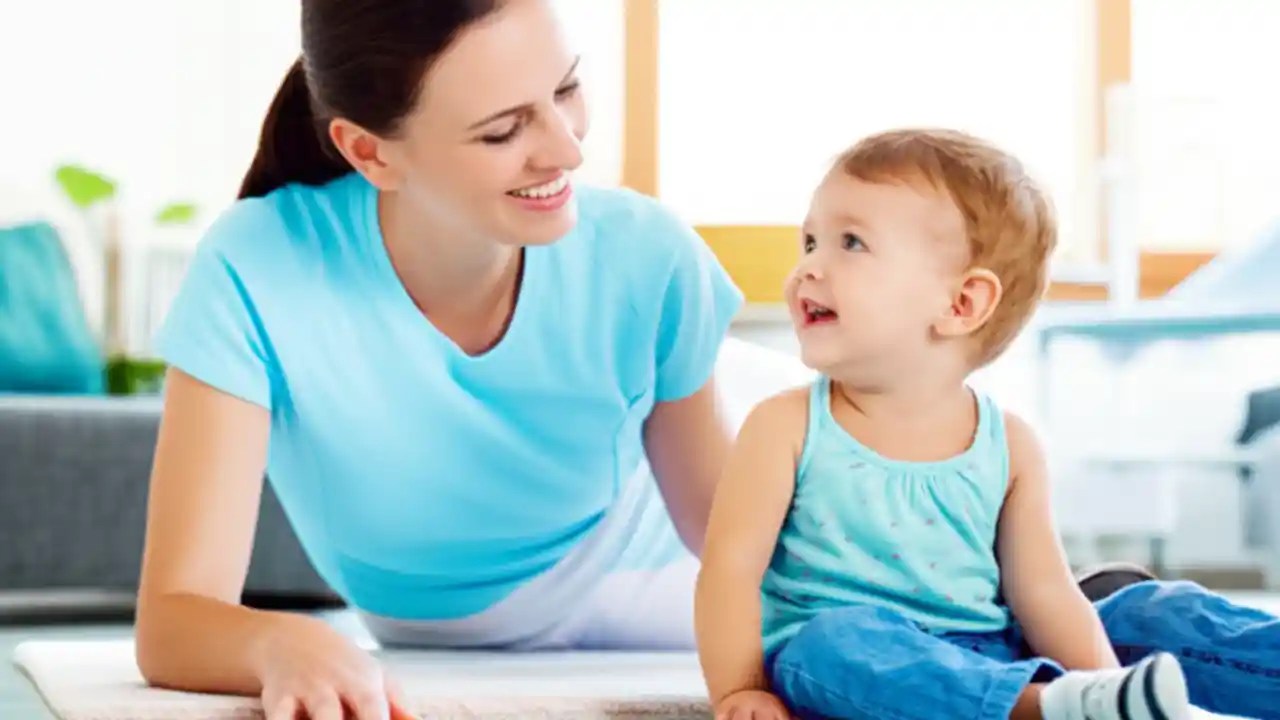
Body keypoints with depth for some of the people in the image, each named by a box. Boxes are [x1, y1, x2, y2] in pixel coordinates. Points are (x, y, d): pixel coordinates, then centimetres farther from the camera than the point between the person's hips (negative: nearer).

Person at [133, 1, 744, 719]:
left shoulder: (645, 259, -20)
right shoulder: (256, 274, -25)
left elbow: (728, 526, -6)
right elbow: (175, 618, -27)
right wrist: (284, 644, -48)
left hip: (650, 651, 1)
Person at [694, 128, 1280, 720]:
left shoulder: (1008, 447, 2)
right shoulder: (788, 426, -3)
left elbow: (1043, 594, -1)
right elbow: (731, 566, -7)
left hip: (987, 658, 4)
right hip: (846, 660, -3)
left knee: (1155, 611, -5)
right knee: (839, 639, -37)